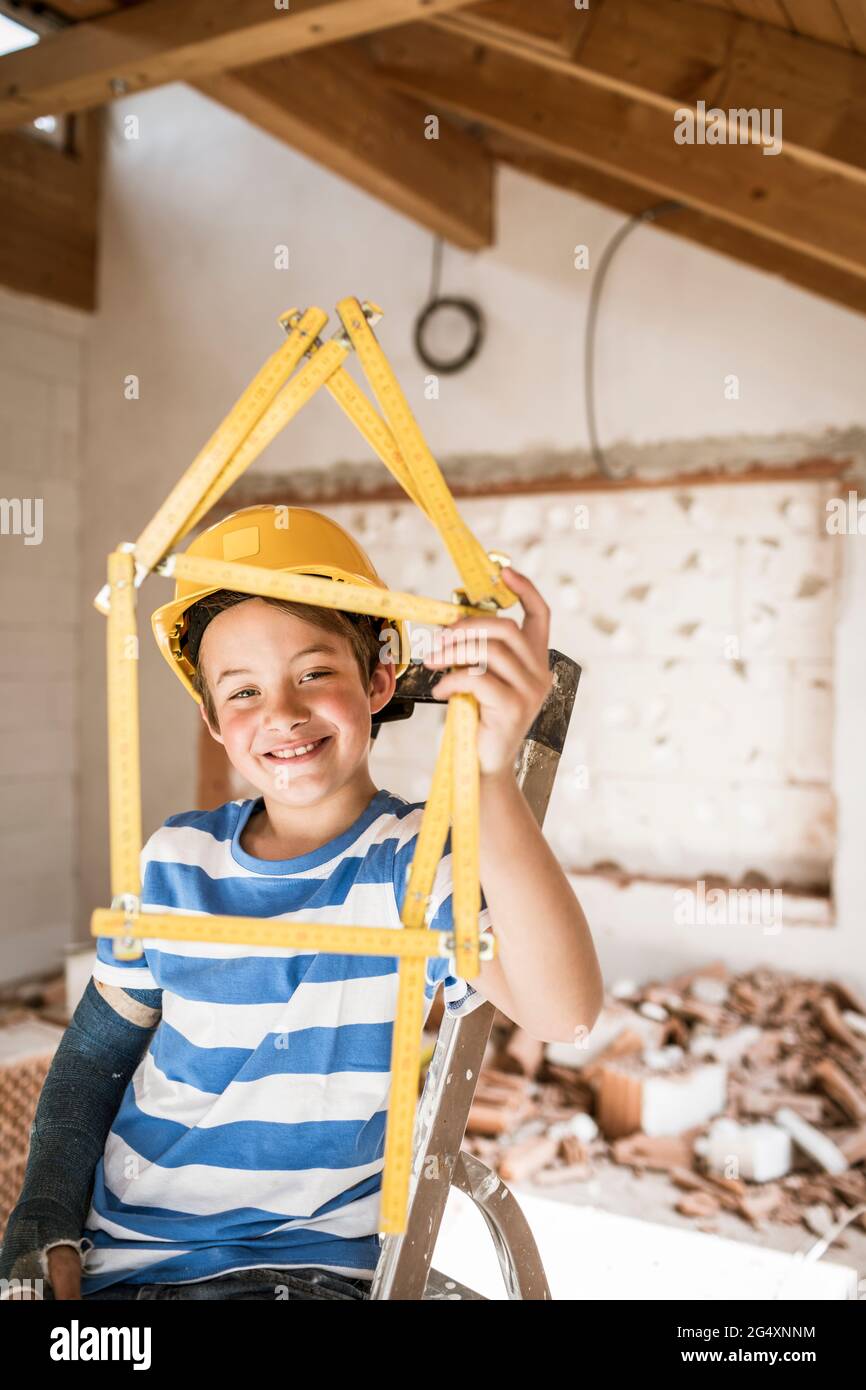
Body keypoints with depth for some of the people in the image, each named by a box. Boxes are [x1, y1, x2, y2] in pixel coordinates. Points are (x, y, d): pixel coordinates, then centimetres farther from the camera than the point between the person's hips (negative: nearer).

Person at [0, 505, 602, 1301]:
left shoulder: (416, 860, -12)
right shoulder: (173, 861, 0)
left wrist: (494, 774, -43)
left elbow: (564, 1012, -30)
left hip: (302, 1268, -3)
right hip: (112, 1257, 3)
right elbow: (94, 1054, 12)